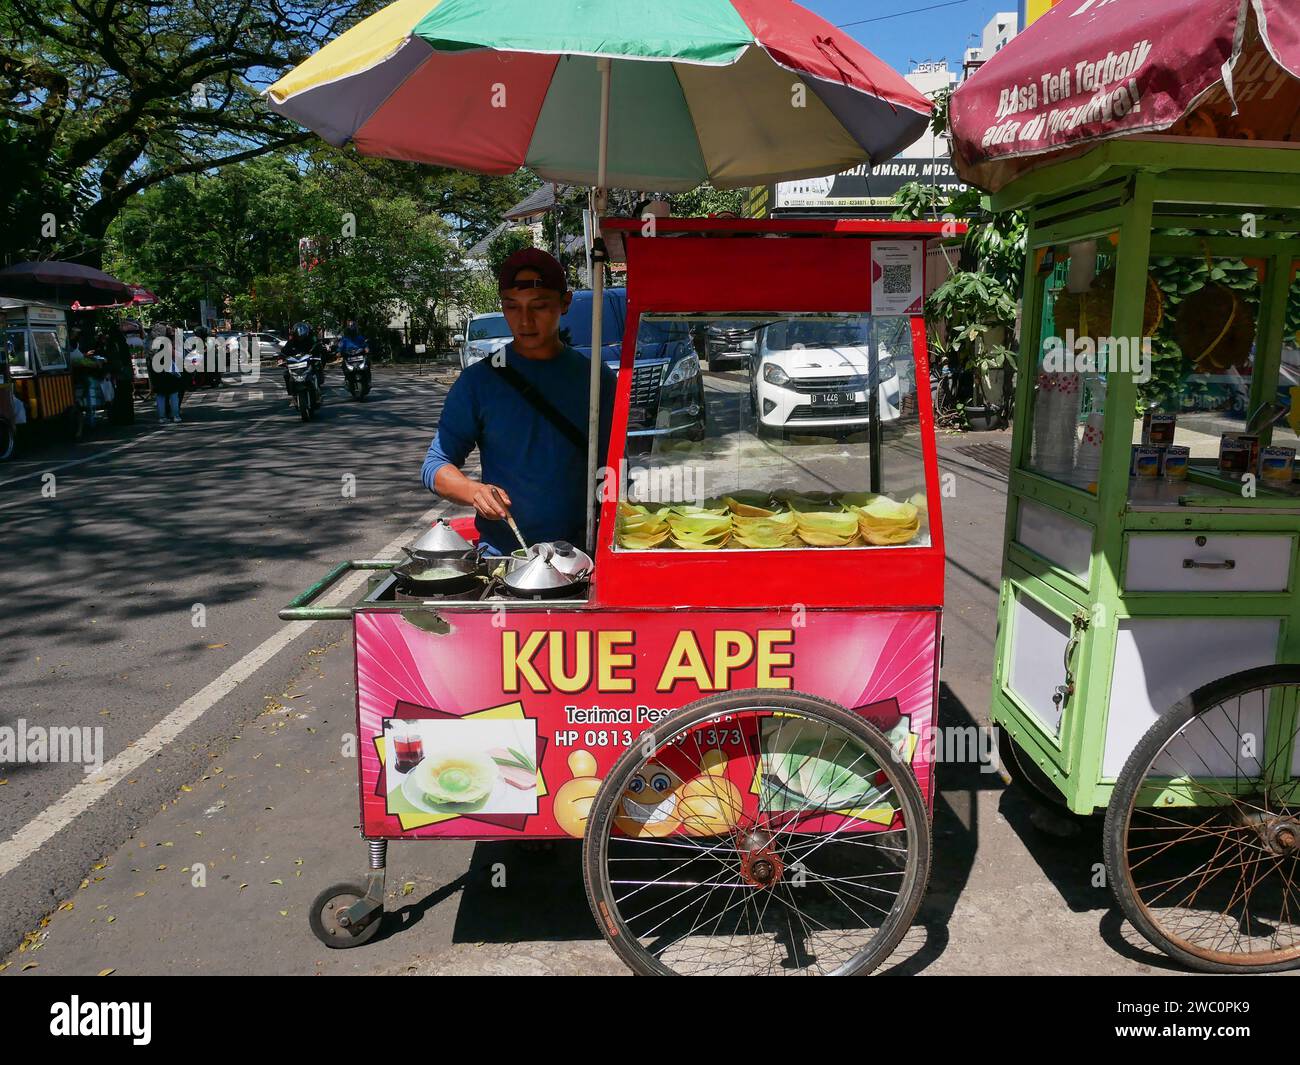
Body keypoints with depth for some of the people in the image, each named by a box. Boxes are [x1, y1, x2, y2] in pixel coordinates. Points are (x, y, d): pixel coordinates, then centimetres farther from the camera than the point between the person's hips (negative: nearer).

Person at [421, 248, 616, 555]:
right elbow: (435, 465, 6)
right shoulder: (479, 381, 4)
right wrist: (475, 491, -14)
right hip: (502, 553, -1)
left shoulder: (595, 378, 8)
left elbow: (608, 469, 13)